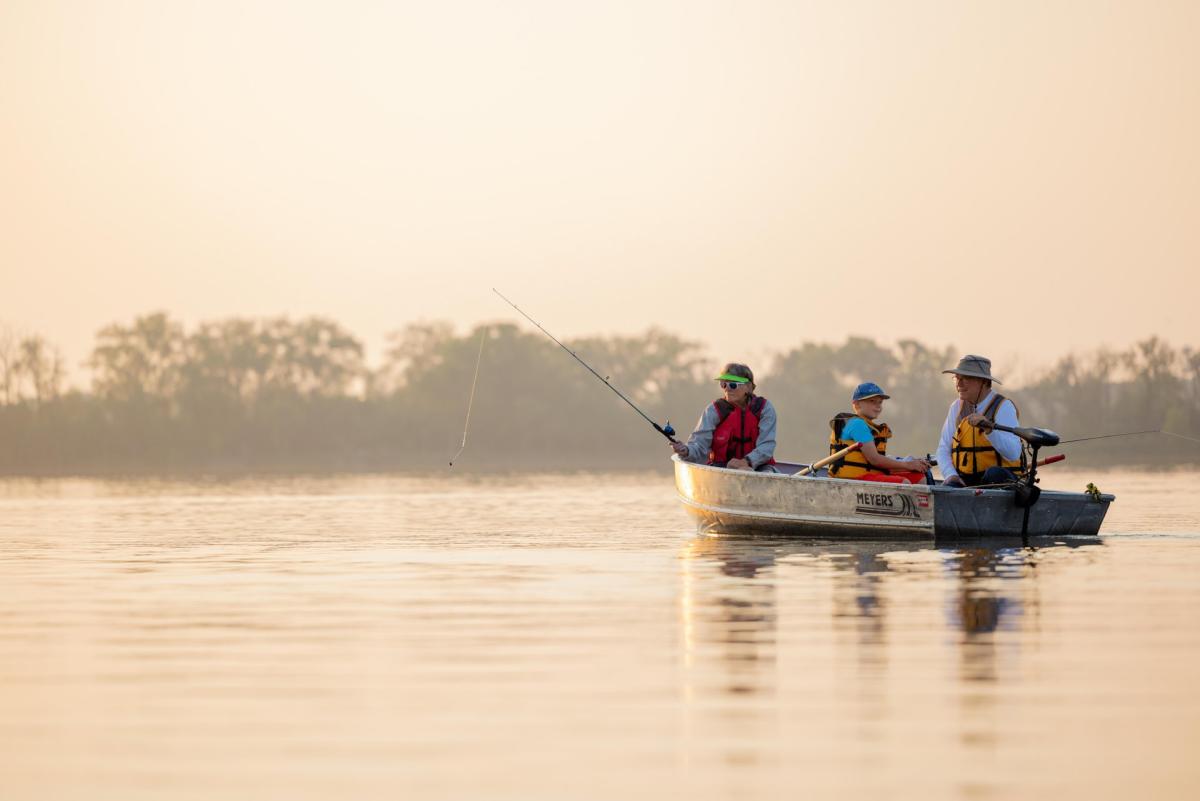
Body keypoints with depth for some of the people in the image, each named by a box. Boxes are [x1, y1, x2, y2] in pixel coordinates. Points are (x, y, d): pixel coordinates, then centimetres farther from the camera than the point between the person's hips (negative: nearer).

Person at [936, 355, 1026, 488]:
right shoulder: (956, 408, 13)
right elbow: (943, 449, 11)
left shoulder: (1004, 407, -5)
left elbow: (1013, 454, -17)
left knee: (993, 473, -37)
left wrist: (989, 429, -32)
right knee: (950, 487, -33)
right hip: (965, 480, 2)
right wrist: (951, 476, -9)